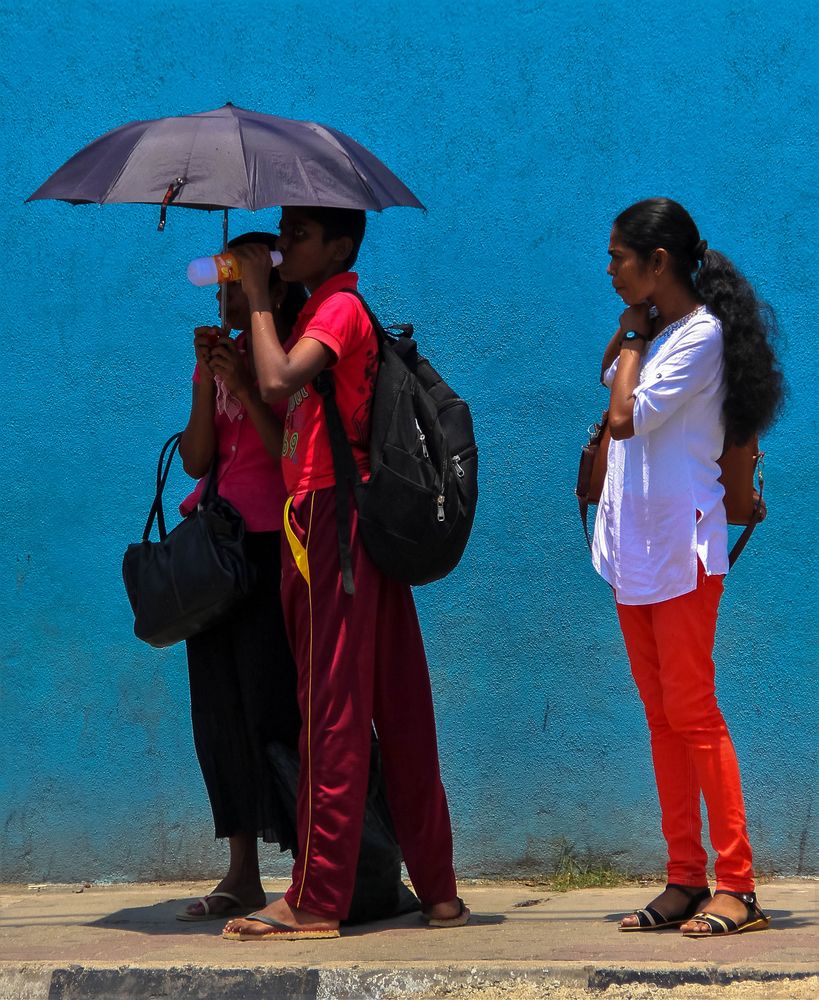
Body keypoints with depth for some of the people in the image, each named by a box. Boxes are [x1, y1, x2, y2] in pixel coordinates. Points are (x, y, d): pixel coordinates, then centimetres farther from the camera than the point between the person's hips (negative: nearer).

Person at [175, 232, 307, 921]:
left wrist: (244, 387, -16)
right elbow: (196, 460, 6)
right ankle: (242, 876, 12)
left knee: (271, 706, -10)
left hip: (273, 548, -7)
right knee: (220, 711, 6)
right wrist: (207, 379, -5)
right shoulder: (218, 360, 15)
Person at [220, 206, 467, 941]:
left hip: (328, 521, -10)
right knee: (396, 713, 9)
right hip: (357, 527, 10)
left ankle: (316, 902, -5)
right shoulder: (326, 311, 22)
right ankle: (437, 889, 13)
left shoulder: (339, 308, -7)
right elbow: (287, 419, 19)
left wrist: (259, 298, -12)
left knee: (332, 709, -8)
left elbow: (279, 382, -24)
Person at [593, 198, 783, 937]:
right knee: (663, 716, 8)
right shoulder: (656, 330, 15)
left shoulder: (701, 335, -13)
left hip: (681, 545, -9)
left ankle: (736, 885, -6)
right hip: (635, 545, 9)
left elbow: (624, 416, -17)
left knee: (692, 711, -10)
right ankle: (685, 882, 11)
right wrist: (632, 328, 13)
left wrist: (636, 337, -7)